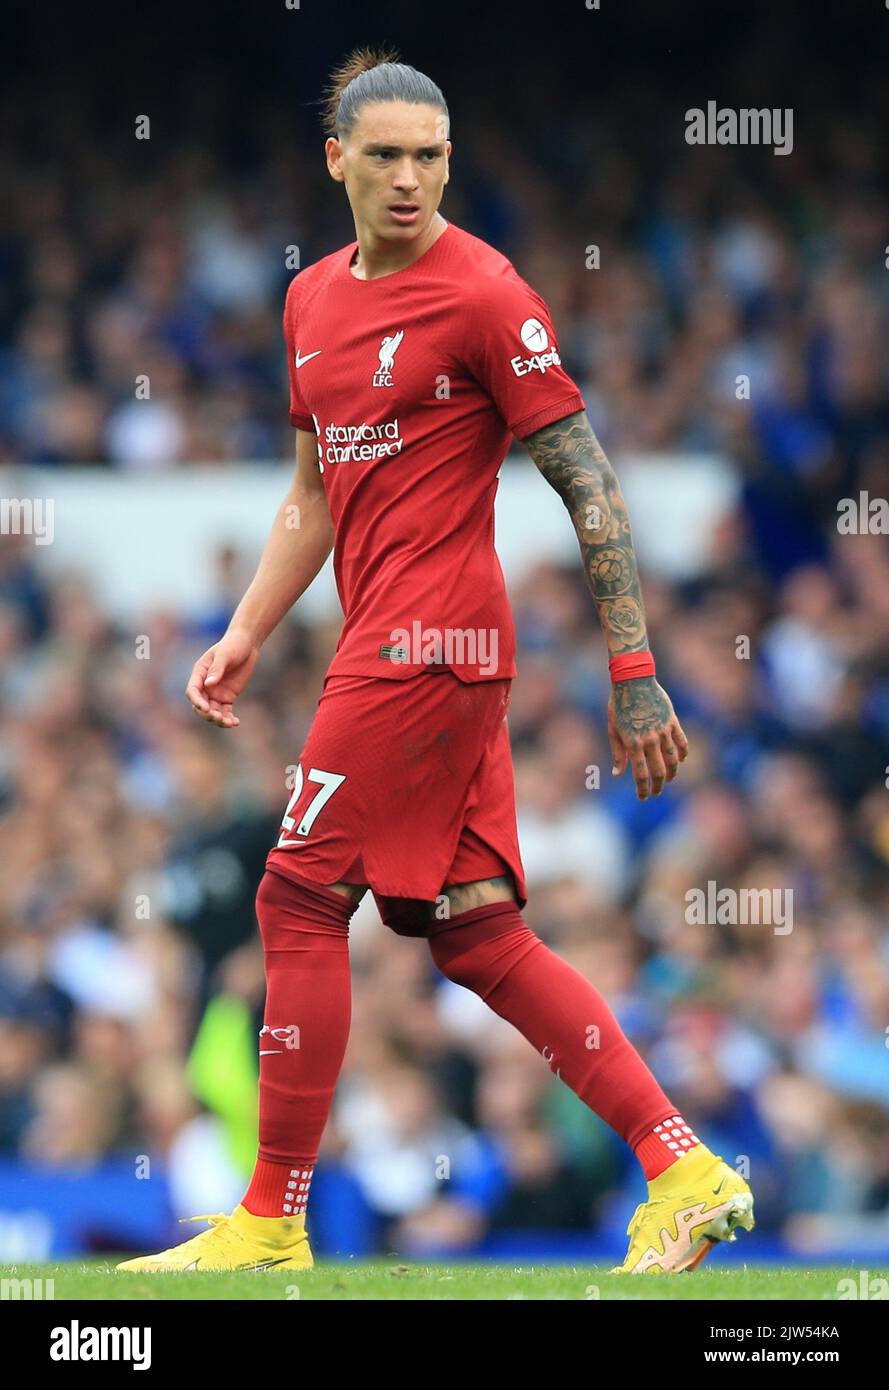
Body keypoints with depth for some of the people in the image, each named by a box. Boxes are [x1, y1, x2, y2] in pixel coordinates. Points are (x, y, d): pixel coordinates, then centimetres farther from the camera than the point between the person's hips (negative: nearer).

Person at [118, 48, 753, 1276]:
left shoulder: (484, 296, -10)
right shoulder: (314, 299, 14)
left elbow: (591, 490, -10)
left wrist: (635, 676, -14)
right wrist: (246, 637, 16)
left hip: (430, 643, -8)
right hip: (385, 640, 8)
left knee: (300, 898, -6)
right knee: (476, 935, 7)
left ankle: (272, 1226, 2)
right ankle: (685, 1174, 9)